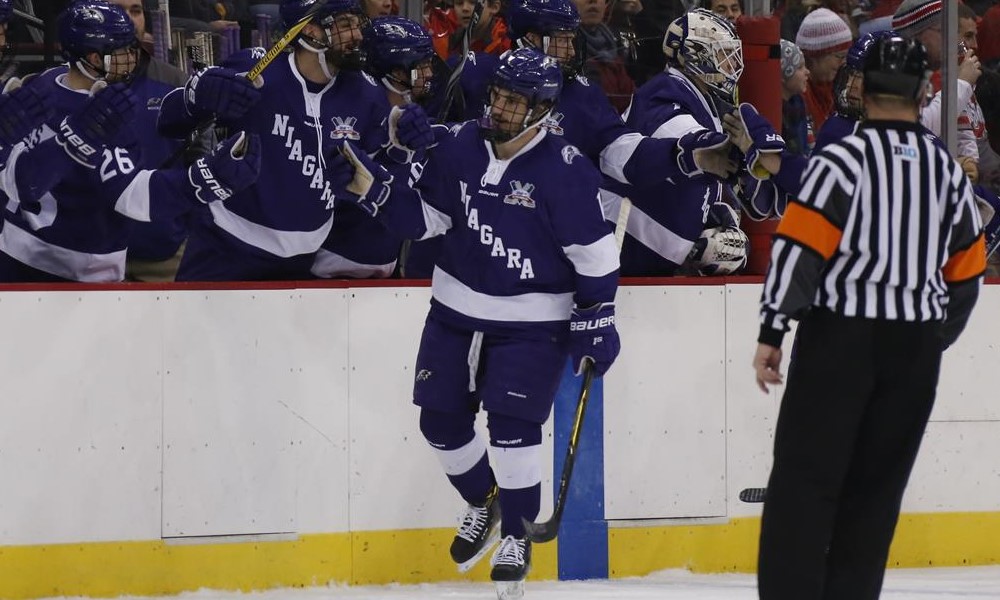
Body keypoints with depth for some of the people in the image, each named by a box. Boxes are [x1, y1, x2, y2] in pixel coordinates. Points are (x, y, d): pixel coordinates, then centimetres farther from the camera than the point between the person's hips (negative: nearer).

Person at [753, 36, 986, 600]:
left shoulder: (842, 159, -9)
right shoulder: (949, 172, 7)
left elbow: (800, 246, -15)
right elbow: (966, 273, 13)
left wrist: (772, 330, -10)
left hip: (841, 335, -4)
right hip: (916, 347, 4)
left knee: (806, 472, -3)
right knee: (877, 484, 10)